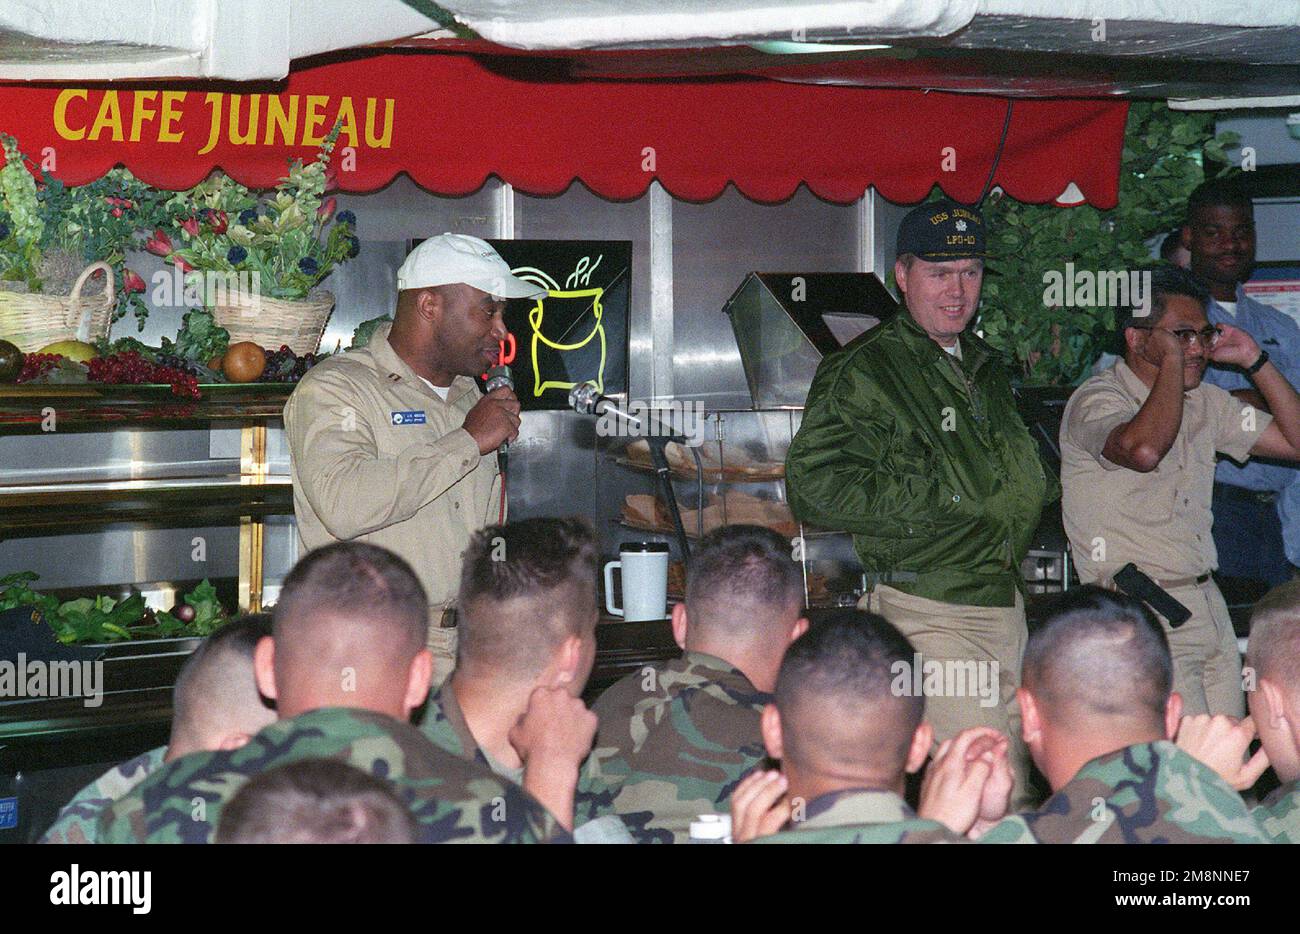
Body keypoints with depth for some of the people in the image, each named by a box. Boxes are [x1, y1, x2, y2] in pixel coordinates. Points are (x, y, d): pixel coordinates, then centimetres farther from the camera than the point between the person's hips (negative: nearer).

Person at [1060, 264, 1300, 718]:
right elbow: (1143, 449, -31)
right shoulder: (1096, 400, -8)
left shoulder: (1206, 403, 16)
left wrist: (1255, 361, 9)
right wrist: (1172, 358, -18)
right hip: (1141, 614, -8)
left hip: (1208, 607, 8)